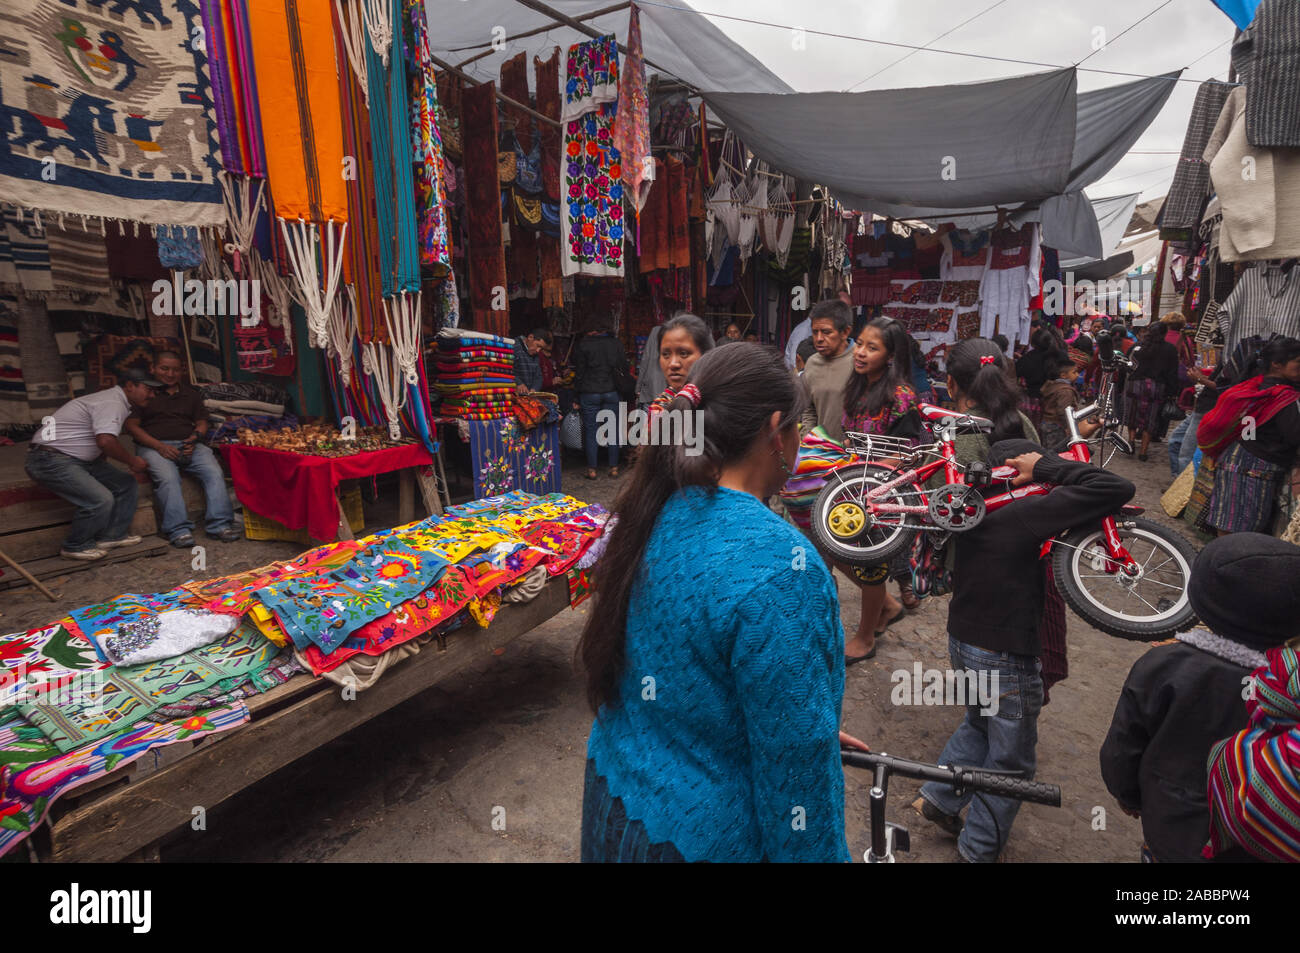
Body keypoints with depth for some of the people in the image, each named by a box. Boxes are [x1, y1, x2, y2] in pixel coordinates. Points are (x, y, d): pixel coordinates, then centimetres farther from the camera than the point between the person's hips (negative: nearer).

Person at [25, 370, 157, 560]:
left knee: (125, 484, 8)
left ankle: (112, 536, 13)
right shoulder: (112, 403, -18)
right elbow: (106, 441, -32)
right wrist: (133, 461, -17)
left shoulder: (117, 401, 15)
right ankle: (75, 547, 0)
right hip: (51, 459, -11)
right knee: (101, 500, -22)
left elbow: (104, 441, 23)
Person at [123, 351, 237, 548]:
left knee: (214, 472, -26)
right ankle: (179, 530, -37)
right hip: (155, 446, -3)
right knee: (168, 478, -33)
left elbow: (202, 423, 21)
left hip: (189, 445, 3)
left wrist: (195, 439, -3)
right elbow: (131, 425, 4)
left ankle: (219, 524, -30)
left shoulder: (191, 394, 24)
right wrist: (160, 446, -10)